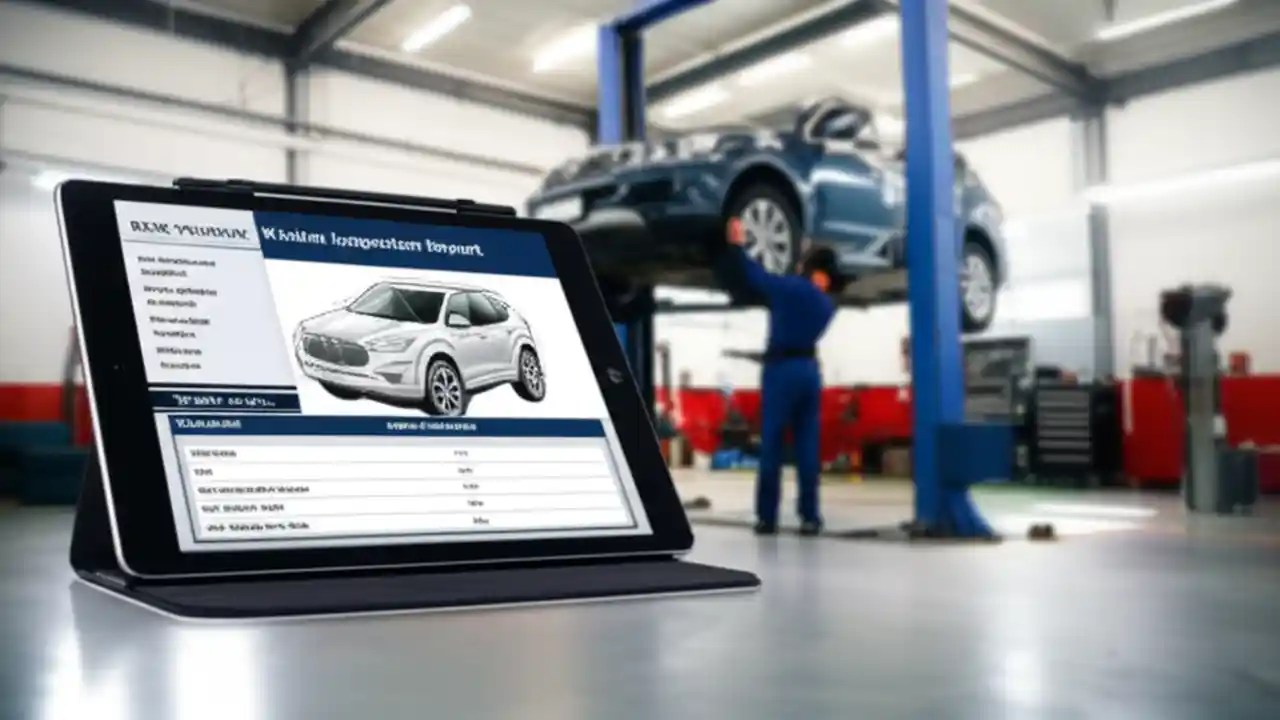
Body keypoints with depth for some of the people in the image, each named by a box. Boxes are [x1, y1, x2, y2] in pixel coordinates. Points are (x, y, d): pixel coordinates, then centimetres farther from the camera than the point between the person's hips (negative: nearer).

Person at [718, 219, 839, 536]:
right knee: (807, 446, 5)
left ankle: (767, 517, -2)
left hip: (782, 368, -5)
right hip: (809, 369, 6)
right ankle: (809, 517, 3)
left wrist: (737, 245, 13)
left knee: (771, 444, -3)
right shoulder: (826, 303, 14)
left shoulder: (790, 287, -5)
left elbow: (753, 275, 0)